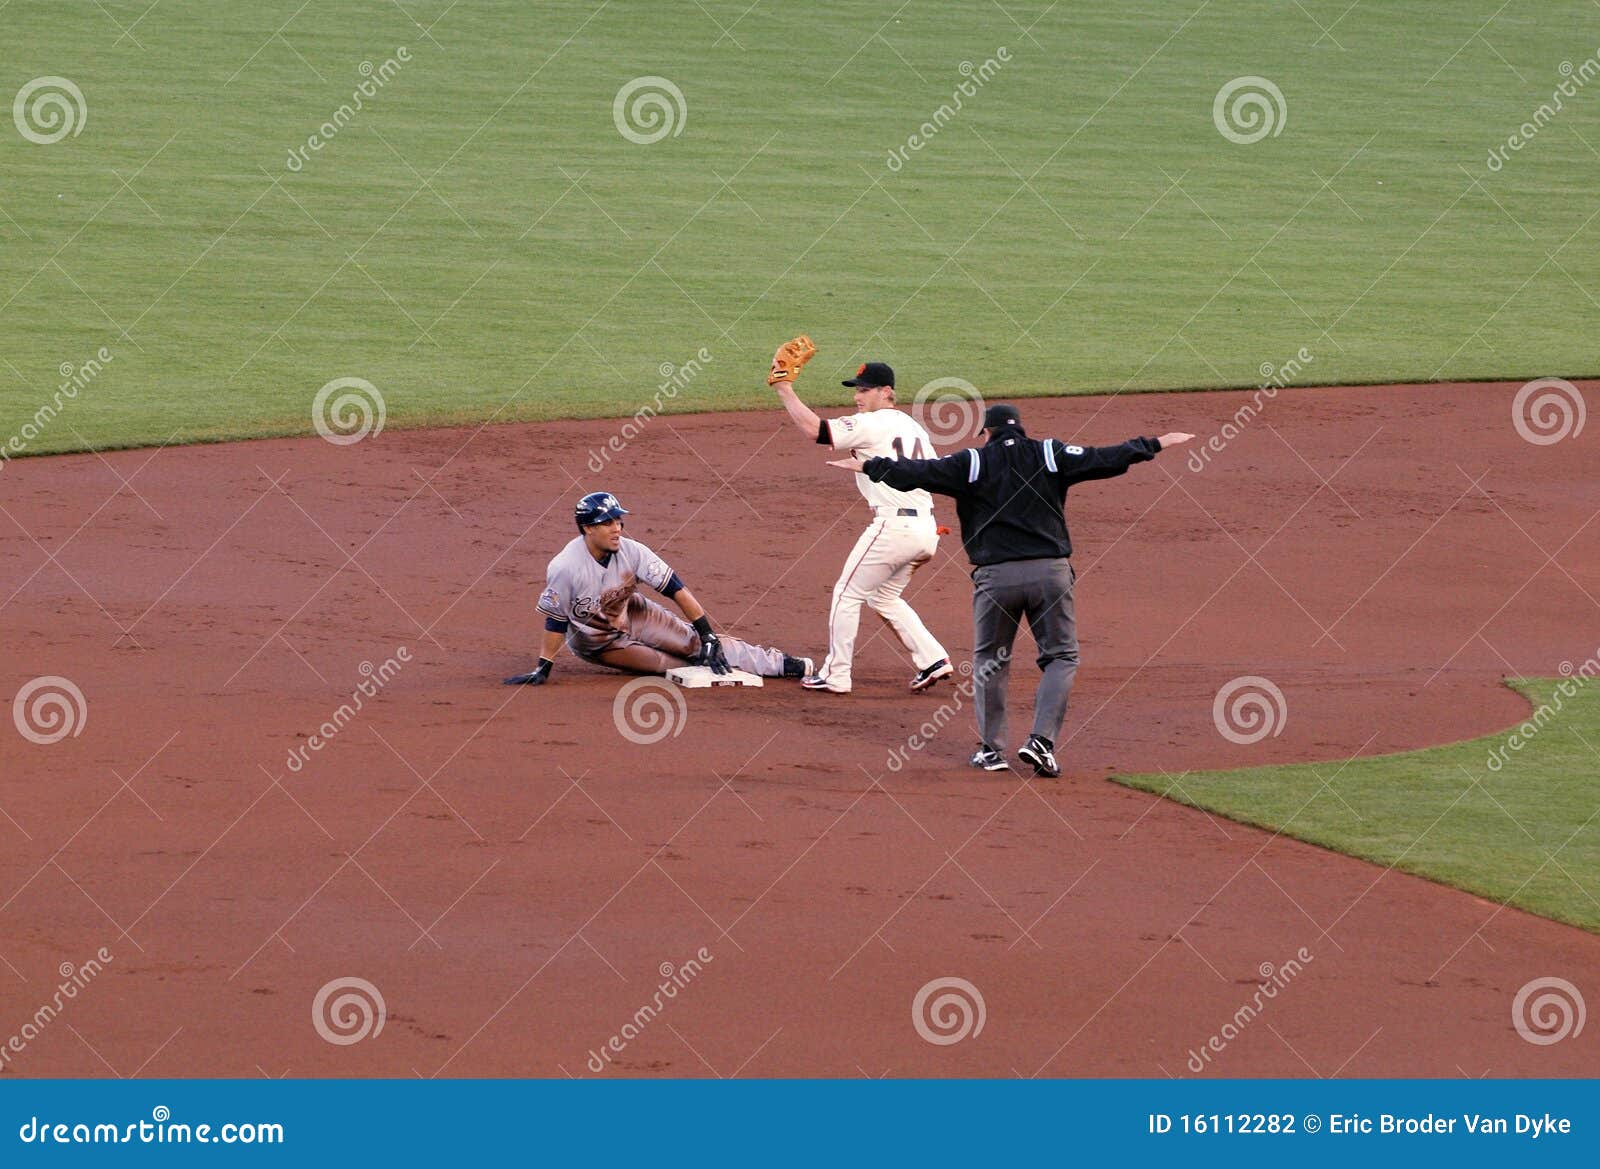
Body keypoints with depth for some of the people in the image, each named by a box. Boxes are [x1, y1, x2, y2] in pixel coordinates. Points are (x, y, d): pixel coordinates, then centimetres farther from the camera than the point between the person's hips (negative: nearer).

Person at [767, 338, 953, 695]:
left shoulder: (871, 424, -9)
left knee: (848, 594, 4)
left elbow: (814, 429, -17)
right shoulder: (914, 427, 18)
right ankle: (932, 660, 15)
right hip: (925, 529, 9)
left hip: (893, 525, -9)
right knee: (885, 596, 24)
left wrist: (785, 390, -9)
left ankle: (836, 675, 7)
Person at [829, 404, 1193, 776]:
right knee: (1061, 657, 10)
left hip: (996, 575, 0)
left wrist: (868, 467, 14)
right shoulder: (1049, 454, 8)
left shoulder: (972, 462, 6)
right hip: (1050, 571, 0)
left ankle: (991, 748, 14)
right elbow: (1103, 459, 8)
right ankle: (1041, 739, -6)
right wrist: (1156, 444, 17)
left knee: (989, 661, 16)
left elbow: (920, 472, 3)